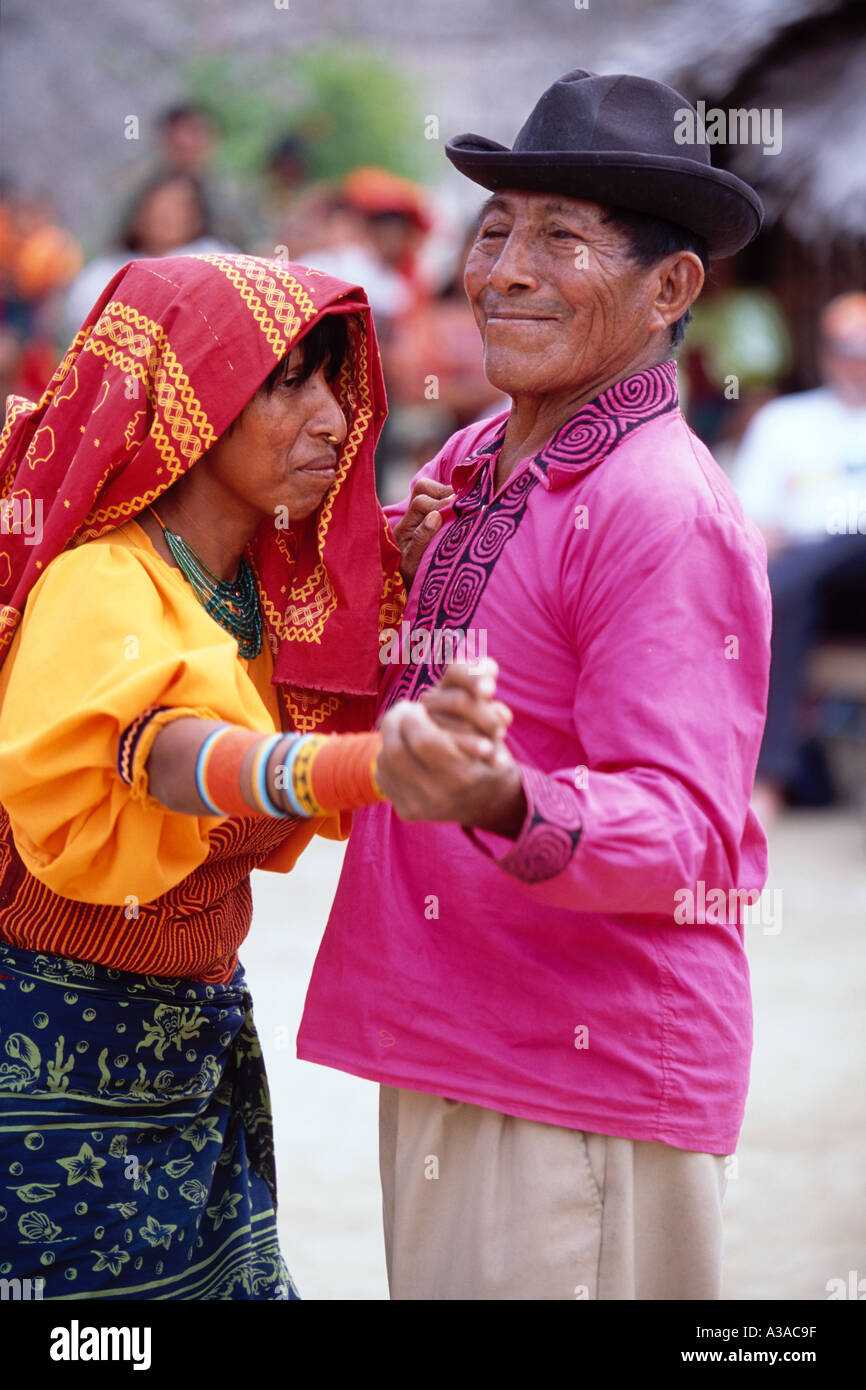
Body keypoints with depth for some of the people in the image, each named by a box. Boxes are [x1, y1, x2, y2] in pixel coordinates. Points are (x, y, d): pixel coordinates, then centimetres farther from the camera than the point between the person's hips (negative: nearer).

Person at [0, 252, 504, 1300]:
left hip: (199, 1041, 8)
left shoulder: (276, 589, 6)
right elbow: (185, 759, -39)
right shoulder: (99, 593, -19)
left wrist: (409, 578, -5)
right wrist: (371, 761, -60)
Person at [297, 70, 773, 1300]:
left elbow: (682, 835, -22)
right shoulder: (463, 471, 11)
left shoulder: (666, 515, -14)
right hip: (440, 1060, 9)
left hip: (588, 1097, -8)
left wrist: (508, 804, -40)